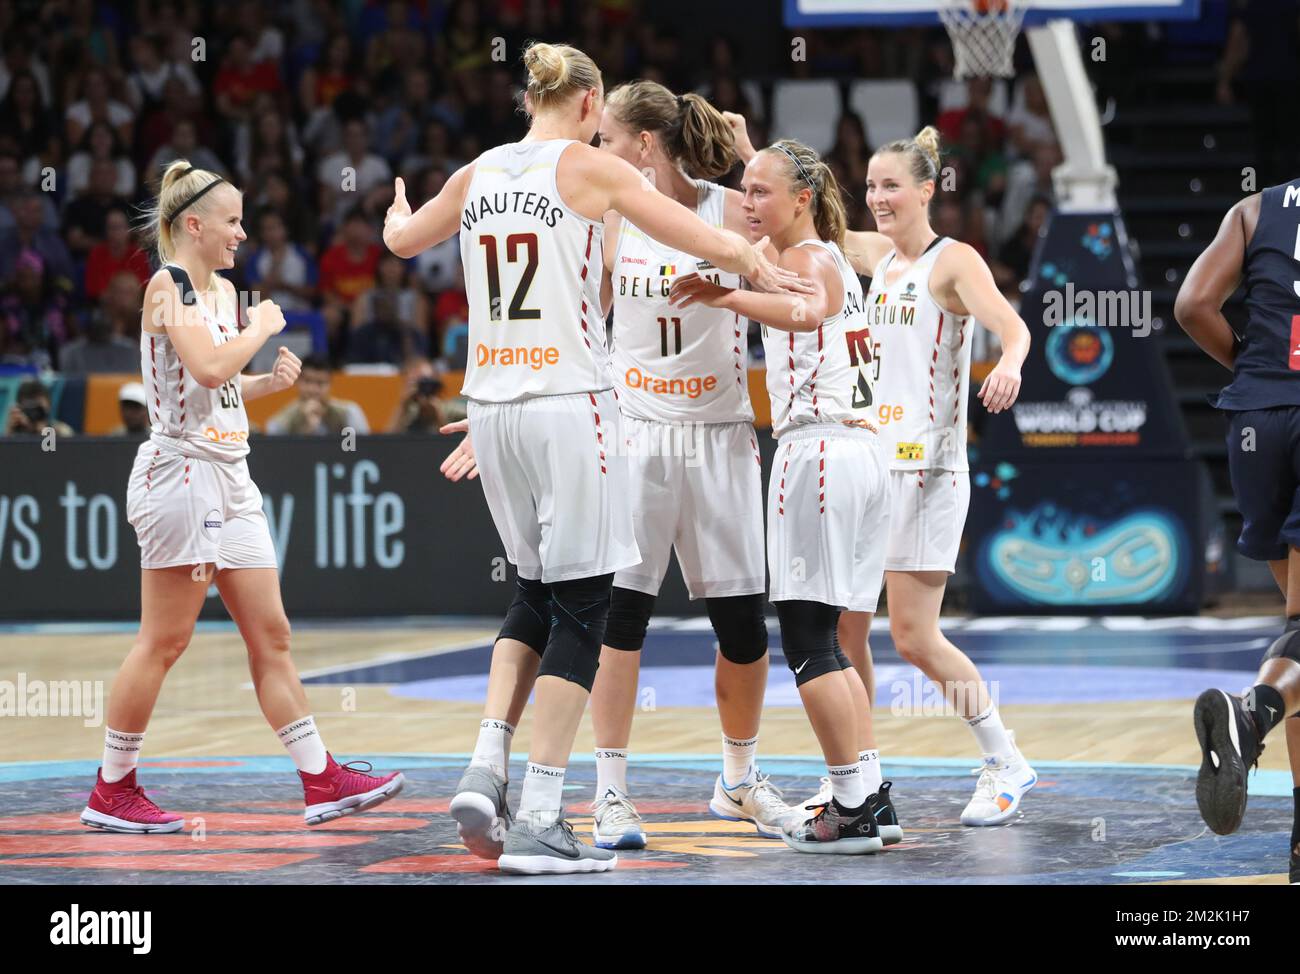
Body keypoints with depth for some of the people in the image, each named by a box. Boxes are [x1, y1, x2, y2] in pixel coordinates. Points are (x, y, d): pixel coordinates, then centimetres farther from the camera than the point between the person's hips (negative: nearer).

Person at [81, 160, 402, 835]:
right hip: (181, 470, -9)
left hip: (230, 476, 9)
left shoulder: (223, 290, 16)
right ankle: (111, 791, 5)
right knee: (164, 640, -5)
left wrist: (272, 381, 9)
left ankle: (321, 781, 7)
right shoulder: (169, 285, -10)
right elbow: (207, 368, -25)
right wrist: (262, 328, -9)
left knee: (270, 634, 7)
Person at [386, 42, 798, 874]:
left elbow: (403, 239, 31)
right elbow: (714, 244, -3)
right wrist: (770, 276, 17)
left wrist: (398, 209, 54)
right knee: (580, 605, 0)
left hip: (493, 405, 6)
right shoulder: (591, 167, -3)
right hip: (568, 405, -6)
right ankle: (539, 822, -4)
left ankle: (487, 769, 6)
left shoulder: (479, 174, 11)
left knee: (537, 591, 20)